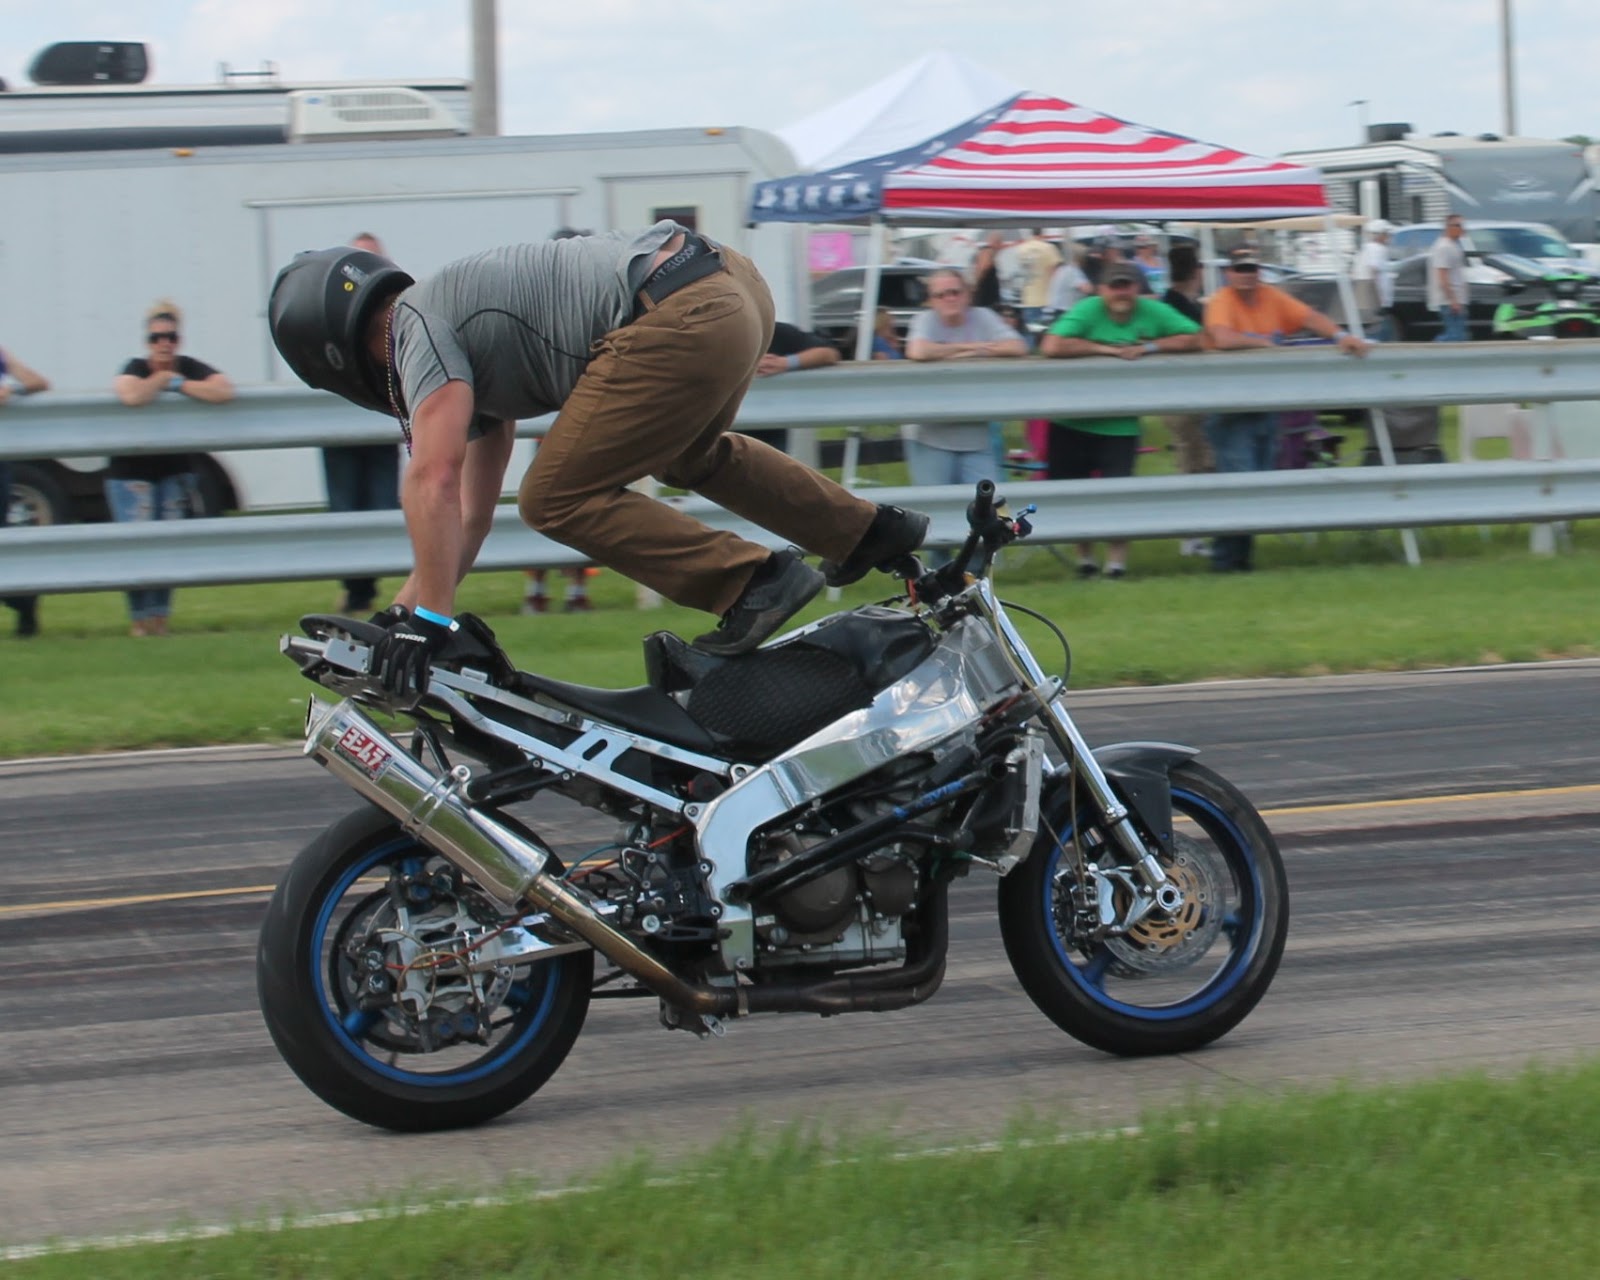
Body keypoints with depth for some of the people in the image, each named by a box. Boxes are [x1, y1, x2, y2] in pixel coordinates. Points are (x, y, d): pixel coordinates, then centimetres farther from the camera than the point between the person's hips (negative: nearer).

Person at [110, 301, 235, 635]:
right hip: (131, 474, -3)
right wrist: (164, 378, -18)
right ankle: (139, 619, -3)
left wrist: (178, 384, -19)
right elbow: (132, 396, -36)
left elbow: (224, 392, -23)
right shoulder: (136, 369, -10)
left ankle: (159, 618, 8)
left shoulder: (190, 368, -3)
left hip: (174, 472, 3)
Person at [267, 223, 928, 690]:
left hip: (681, 322, -11)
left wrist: (427, 616, -12)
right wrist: (408, 604, 30)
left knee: (556, 500, -4)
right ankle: (869, 530, 45)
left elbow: (434, 478, -14)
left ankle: (753, 579, -7)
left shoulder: (419, 321, -2)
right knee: (688, 456, 36)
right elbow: (472, 507, 30)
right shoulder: (463, 312, 27)